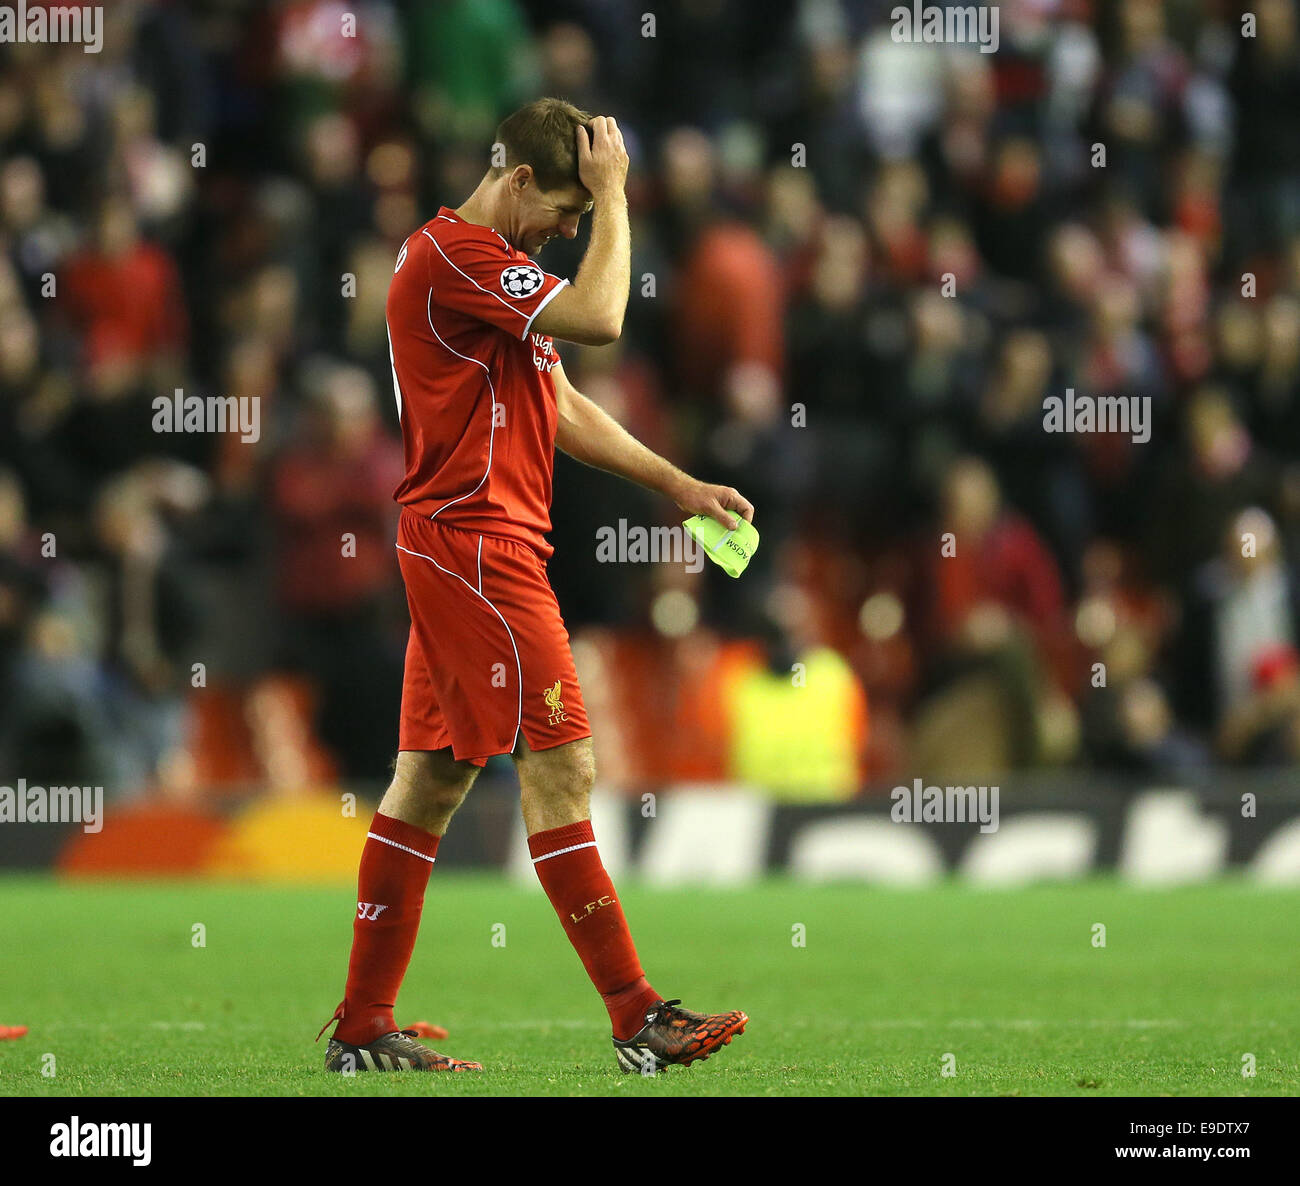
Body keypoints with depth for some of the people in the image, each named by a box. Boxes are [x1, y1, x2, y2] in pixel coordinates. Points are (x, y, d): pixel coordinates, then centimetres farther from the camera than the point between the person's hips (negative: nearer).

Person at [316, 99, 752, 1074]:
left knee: (432, 776, 9)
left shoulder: (496, 267, 20)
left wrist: (678, 485, 17)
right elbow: (600, 318, -23)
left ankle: (363, 1028, 11)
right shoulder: (455, 254, -14)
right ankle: (637, 1018, -10)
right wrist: (612, 195, -12)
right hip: (474, 545, -11)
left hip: (457, 549, 11)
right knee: (560, 766, -10)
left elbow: (561, 408, 23)